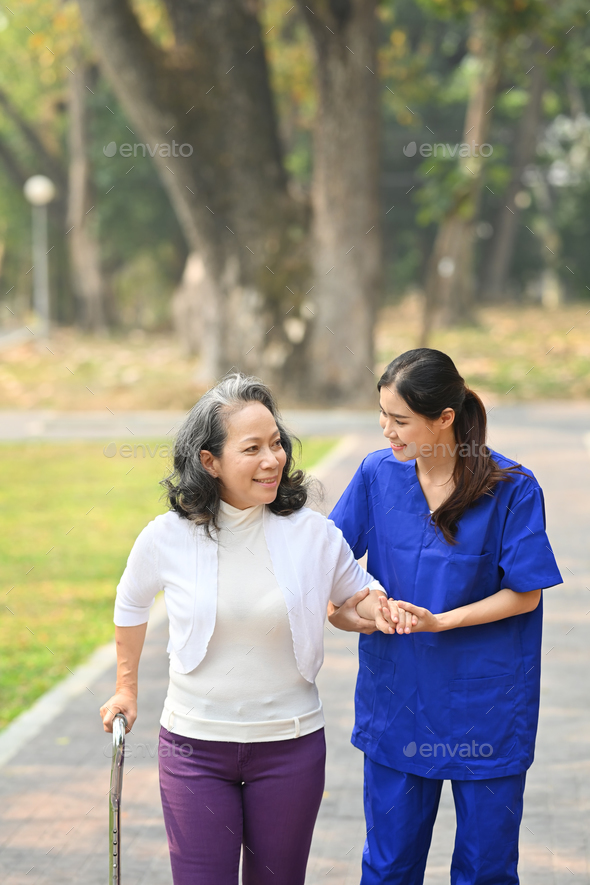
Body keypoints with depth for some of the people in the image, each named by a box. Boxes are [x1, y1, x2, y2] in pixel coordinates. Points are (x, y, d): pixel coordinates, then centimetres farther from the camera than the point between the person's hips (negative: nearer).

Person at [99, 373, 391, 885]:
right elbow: (131, 603, 13)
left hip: (290, 746, 1)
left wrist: (378, 608, -10)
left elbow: (355, 590, 13)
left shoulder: (313, 534, -7)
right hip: (195, 746, -1)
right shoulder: (167, 537, -8)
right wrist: (126, 688, 22)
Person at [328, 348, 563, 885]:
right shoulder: (377, 474, -2)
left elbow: (525, 594, -8)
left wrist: (441, 621, -18)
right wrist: (344, 610, -17)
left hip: (485, 712, -3)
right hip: (395, 699, 3)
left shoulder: (512, 488, -13)